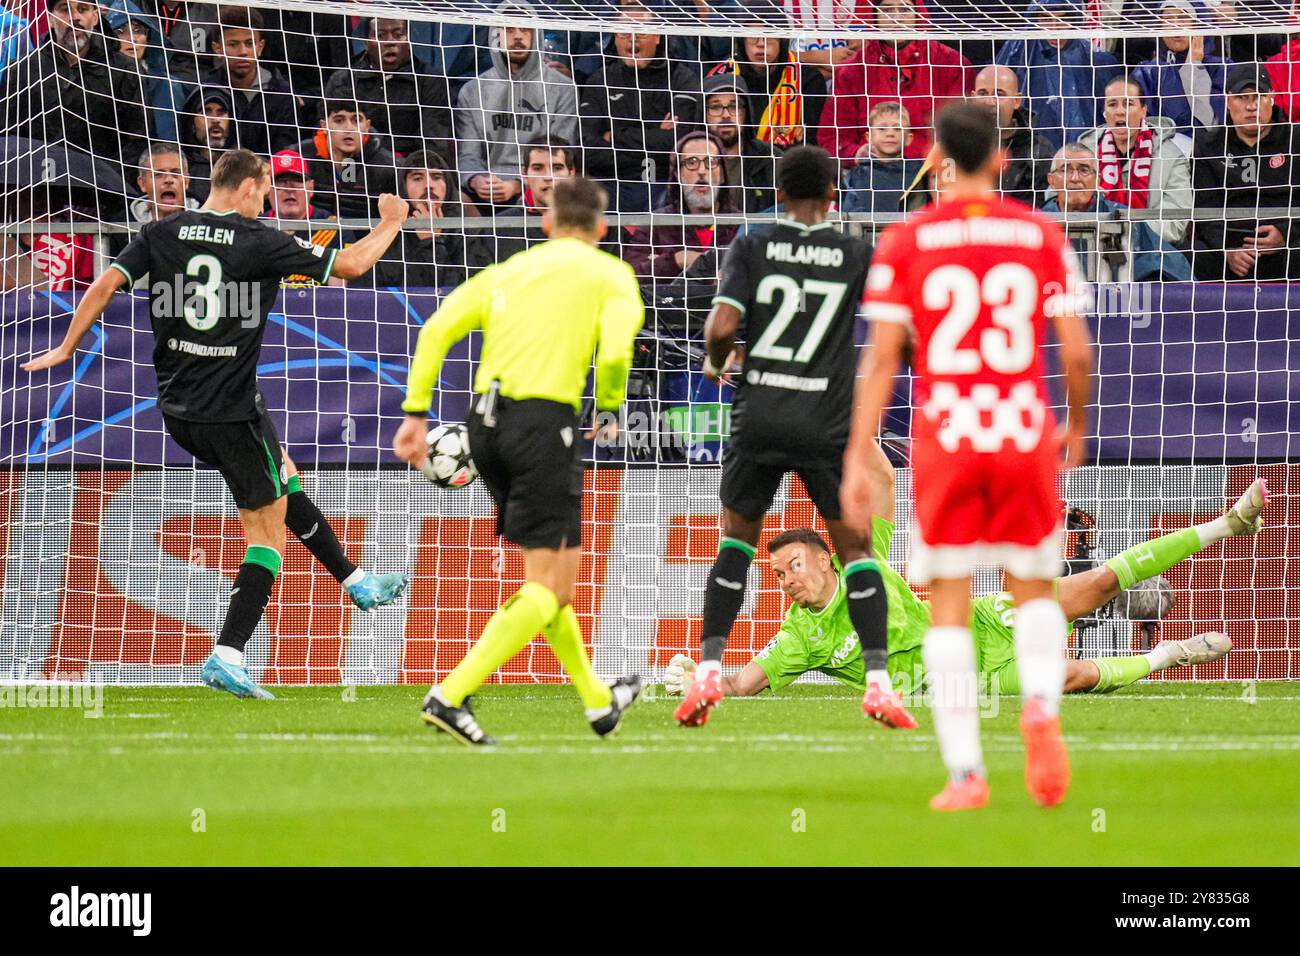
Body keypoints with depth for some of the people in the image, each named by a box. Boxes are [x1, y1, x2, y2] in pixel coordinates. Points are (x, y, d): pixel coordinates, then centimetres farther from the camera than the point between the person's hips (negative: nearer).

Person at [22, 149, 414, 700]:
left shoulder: (162, 234, 1)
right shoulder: (259, 243, -11)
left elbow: (105, 285, -4)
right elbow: (350, 266, -5)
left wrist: (66, 349, 8)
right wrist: (391, 223, 13)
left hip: (177, 408, 7)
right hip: (232, 412, -7)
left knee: (283, 481, 27)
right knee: (267, 529, 3)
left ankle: (356, 583, 37)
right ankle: (227, 657, -8)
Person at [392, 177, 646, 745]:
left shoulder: (509, 269, 20)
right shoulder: (610, 273, 6)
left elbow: (437, 330, 8)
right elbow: (614, 351, -11)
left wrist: (415, 413, 9)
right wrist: (608, 409, 7)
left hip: (487, 420, 7)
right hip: (543, 419, -7)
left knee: (547, 571, 20)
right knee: (551, 588, -4)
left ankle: (598, 701, 32)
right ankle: (451, 696, -17)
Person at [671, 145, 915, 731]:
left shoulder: (752, 247, 1)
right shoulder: (857, 255, 3)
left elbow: (723, 327, -9)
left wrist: (716, 363, 12)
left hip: (758, 418, 0)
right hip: (826, 424, 0)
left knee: (736, 541, 16)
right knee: (856, 549, 9)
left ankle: (709, 667, 3)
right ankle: (878, 679, -4)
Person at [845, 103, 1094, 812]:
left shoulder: (905, 241, 0)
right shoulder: (1041, 235, 3)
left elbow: (881, 358, -4)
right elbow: (1076, 353, 2)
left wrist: (857, 459, -2)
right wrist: (1076, 428, 19)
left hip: (943, 435, -1)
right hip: (1024, 434, 1)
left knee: (948, 607, 5)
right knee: (1033, 591, 16)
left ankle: (965, 772, -3)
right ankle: (1041, 707, -14)